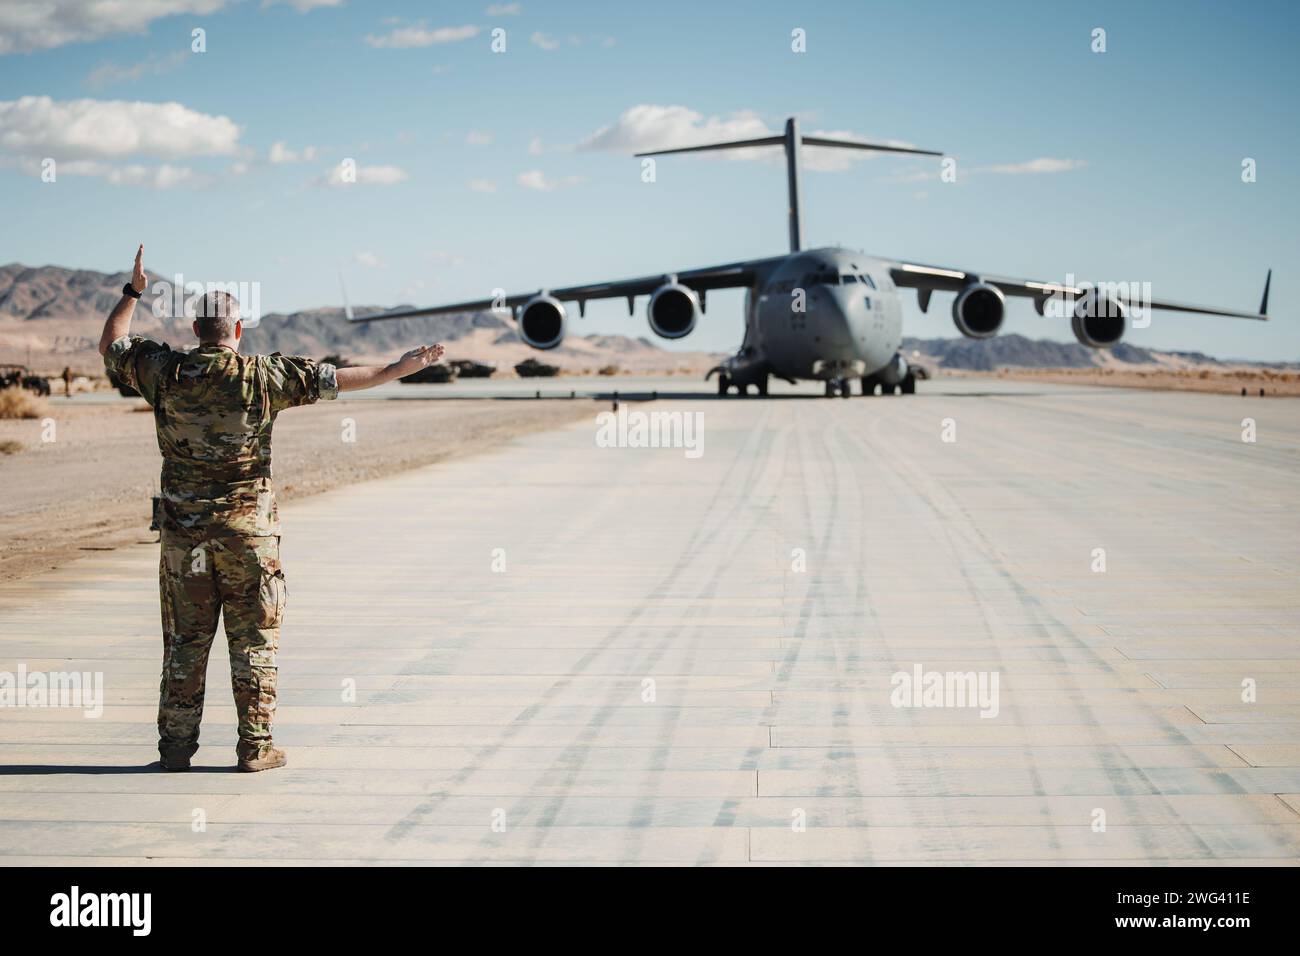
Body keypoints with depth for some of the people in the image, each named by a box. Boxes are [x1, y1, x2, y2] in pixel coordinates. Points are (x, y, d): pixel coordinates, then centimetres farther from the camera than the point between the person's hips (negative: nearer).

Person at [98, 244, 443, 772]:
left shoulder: (166, 372, -2)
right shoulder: (263, 376, -9)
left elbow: (111, 346, 15)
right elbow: (338, 378, -6)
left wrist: (132, 291, 25)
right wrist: (402, 367, 3)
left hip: (184, 528, 2)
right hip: (248, 529, -2)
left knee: (185, 639, 10)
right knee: (253, 639, 6)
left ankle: (175, 747, 12)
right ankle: (255, 746, 7)